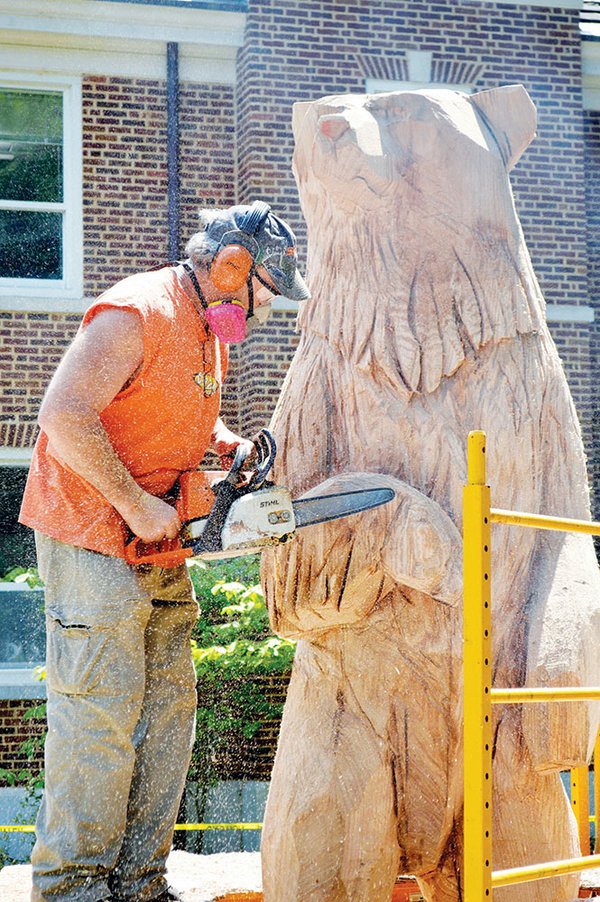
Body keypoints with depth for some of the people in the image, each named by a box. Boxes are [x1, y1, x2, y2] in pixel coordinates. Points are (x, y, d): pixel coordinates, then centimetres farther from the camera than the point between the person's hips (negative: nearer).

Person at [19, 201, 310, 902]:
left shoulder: (211, 325, 13)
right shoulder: (137, 313, -18)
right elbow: (64, 414, -25)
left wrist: (231, 445, 5)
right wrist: (136, 506, -23)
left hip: (158, 543, 10)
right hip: (91, 535, -10)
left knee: (168, 708, 9)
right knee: (102, 712, -8)